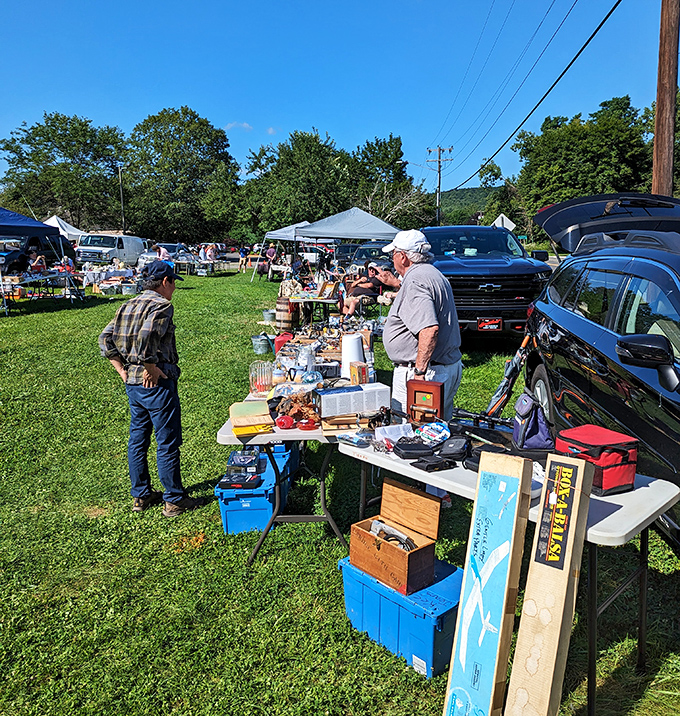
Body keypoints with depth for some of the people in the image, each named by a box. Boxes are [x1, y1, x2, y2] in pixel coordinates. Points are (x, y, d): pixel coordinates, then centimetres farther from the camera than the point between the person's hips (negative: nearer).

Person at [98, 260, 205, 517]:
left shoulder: (128, 306, 13)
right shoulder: (161, 305, -13)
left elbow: (105, 339, 10)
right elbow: (145, 337, -29)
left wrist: (122, 369, 9)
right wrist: (151, 368, -18)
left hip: (132, 383, 9)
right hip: (157, 382, -9)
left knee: (137, 439, 16)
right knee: (168, 442, 1)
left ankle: (140, 495, 28)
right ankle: (174, 500, 11)